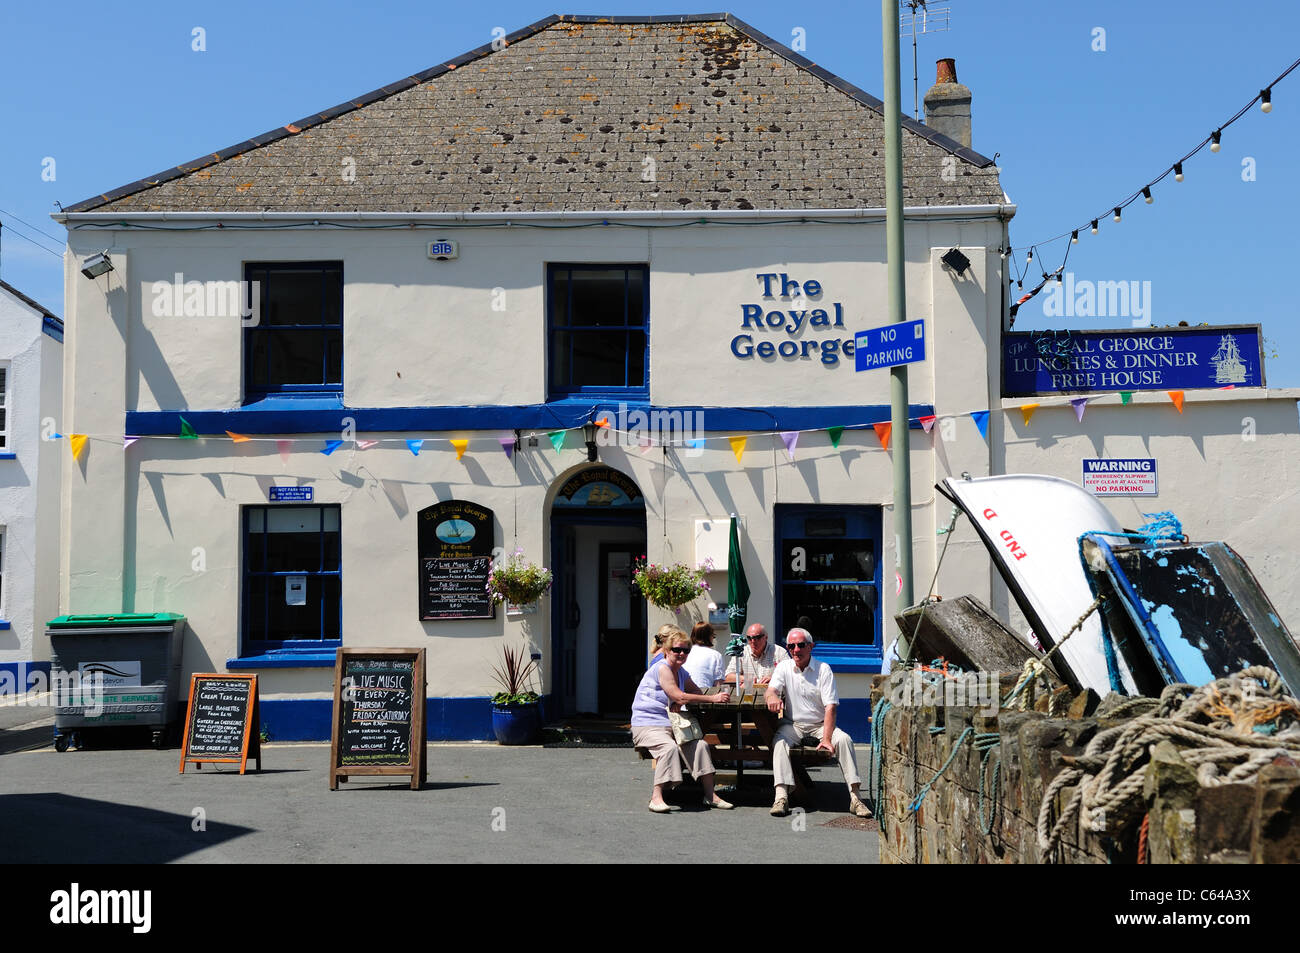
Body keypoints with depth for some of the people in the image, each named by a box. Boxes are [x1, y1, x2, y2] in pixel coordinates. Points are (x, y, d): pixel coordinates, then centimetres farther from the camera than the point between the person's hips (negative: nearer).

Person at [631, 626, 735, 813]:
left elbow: (697, 693, 15)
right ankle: (656, 797, -31)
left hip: (670, 725, 8)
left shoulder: (681, 673, 16)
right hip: (647, 725, -8)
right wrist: (713, 698, -19)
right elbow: (679, 697, -19)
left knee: (700, 745, -9)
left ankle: (710, 795, -2)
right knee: (669, 747, -34)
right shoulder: (662, 668, -12)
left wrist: (680, 702, -8)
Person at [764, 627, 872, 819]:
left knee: (844, 739, -28)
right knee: (779, 740, -31)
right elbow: (771, 690, -10)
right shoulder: (784, 667, 5)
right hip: (794, 725, 1)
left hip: (820, 725, -1)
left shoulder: (823, 669, -2)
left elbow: (831, 706, -9)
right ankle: (781, 797, -40)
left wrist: (826, 739, -22)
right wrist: (772, 697, -38)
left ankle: (854, 797, -28)